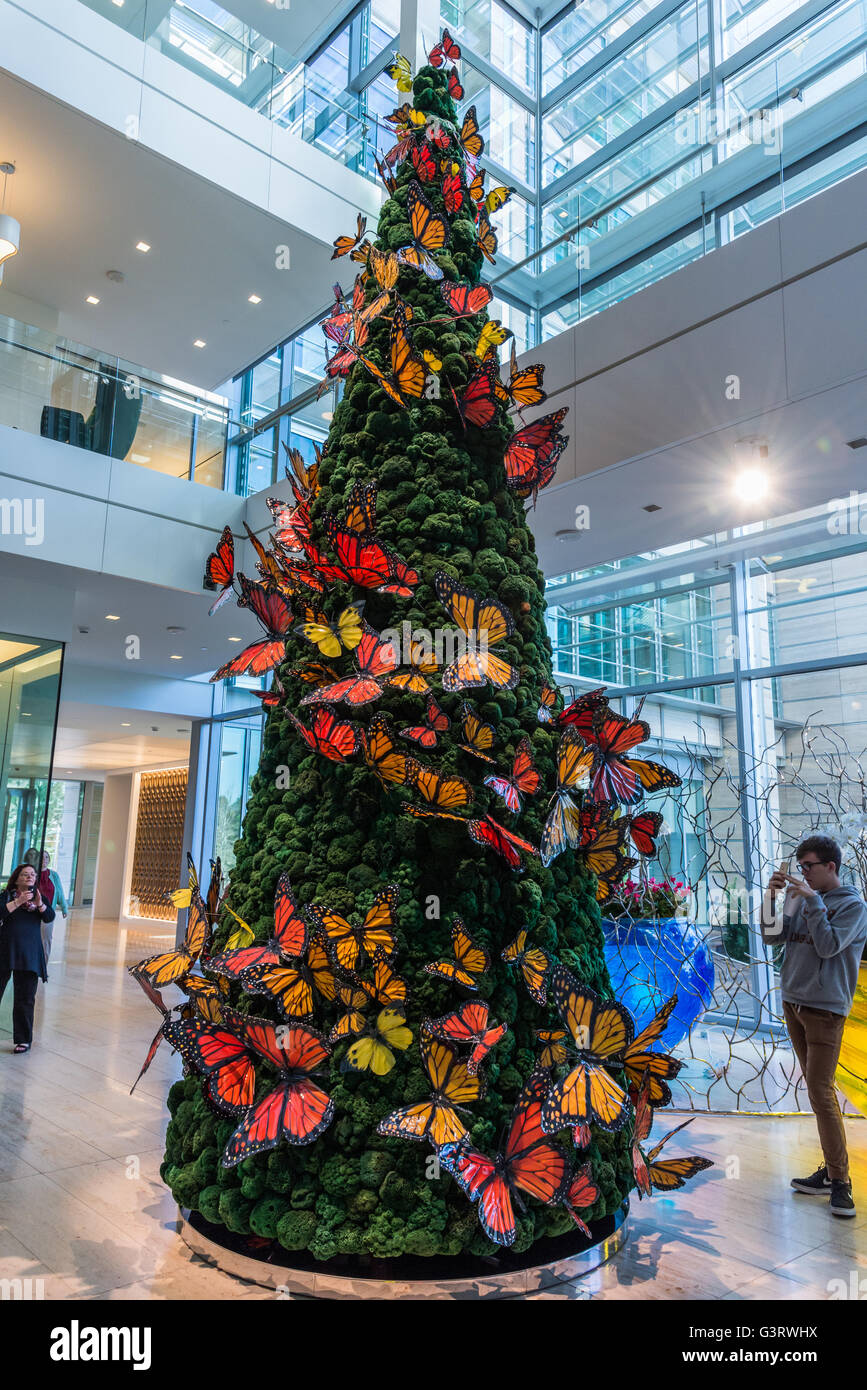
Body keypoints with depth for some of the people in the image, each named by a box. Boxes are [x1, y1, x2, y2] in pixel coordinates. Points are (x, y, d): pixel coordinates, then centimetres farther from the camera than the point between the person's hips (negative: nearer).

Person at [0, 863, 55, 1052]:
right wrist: (18, 902, -21)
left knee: (25, 999, 2)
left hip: (29, 954, 1)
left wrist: (39, 904, -19)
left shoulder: (39, 898, 11)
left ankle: (23, 1040, 10)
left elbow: (50, 917, -4)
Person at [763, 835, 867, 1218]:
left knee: (821, 1093, -8)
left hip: (825, 1010, -6)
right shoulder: (800, 897, 7)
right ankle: (830, 1171, 21)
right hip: (793, 1004, 6)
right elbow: (772, 936, 4)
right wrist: (771, 895, -6)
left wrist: (812, 901, -19)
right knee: (817, 1090, 12)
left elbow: (828, 946, -21)